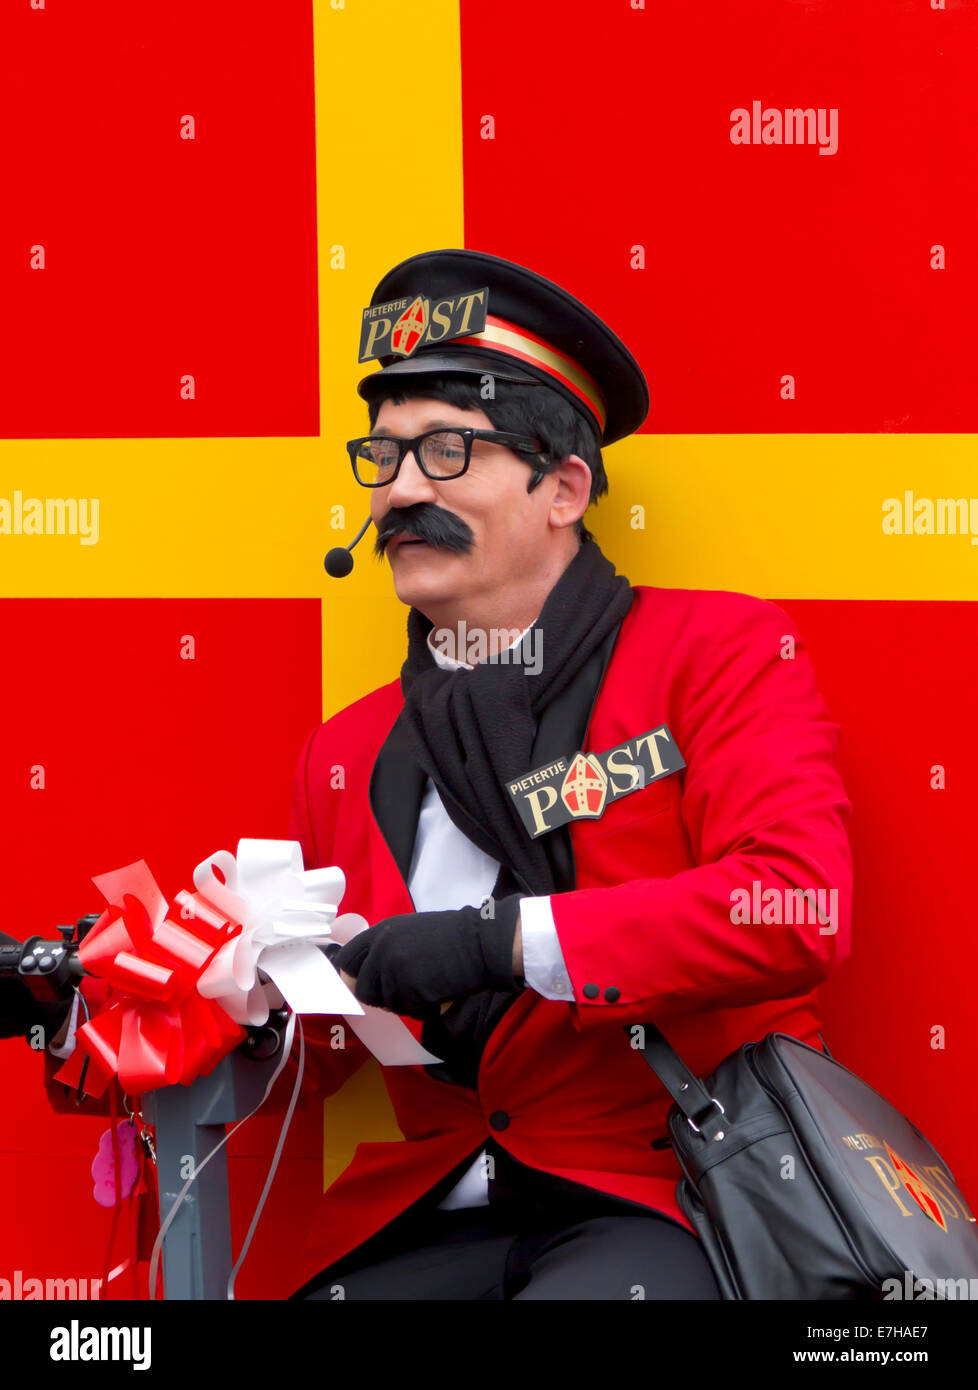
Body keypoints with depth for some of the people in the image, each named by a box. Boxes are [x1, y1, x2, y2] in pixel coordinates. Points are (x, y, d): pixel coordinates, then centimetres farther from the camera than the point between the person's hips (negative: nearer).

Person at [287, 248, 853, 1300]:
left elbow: (798, 909, -12)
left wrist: (504, 937, -16)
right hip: (431, 1215, 5)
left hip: (656, 1205, -4)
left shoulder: (723, 652, 4)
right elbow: (313, 1054, 21)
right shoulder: (347, 755, 18)